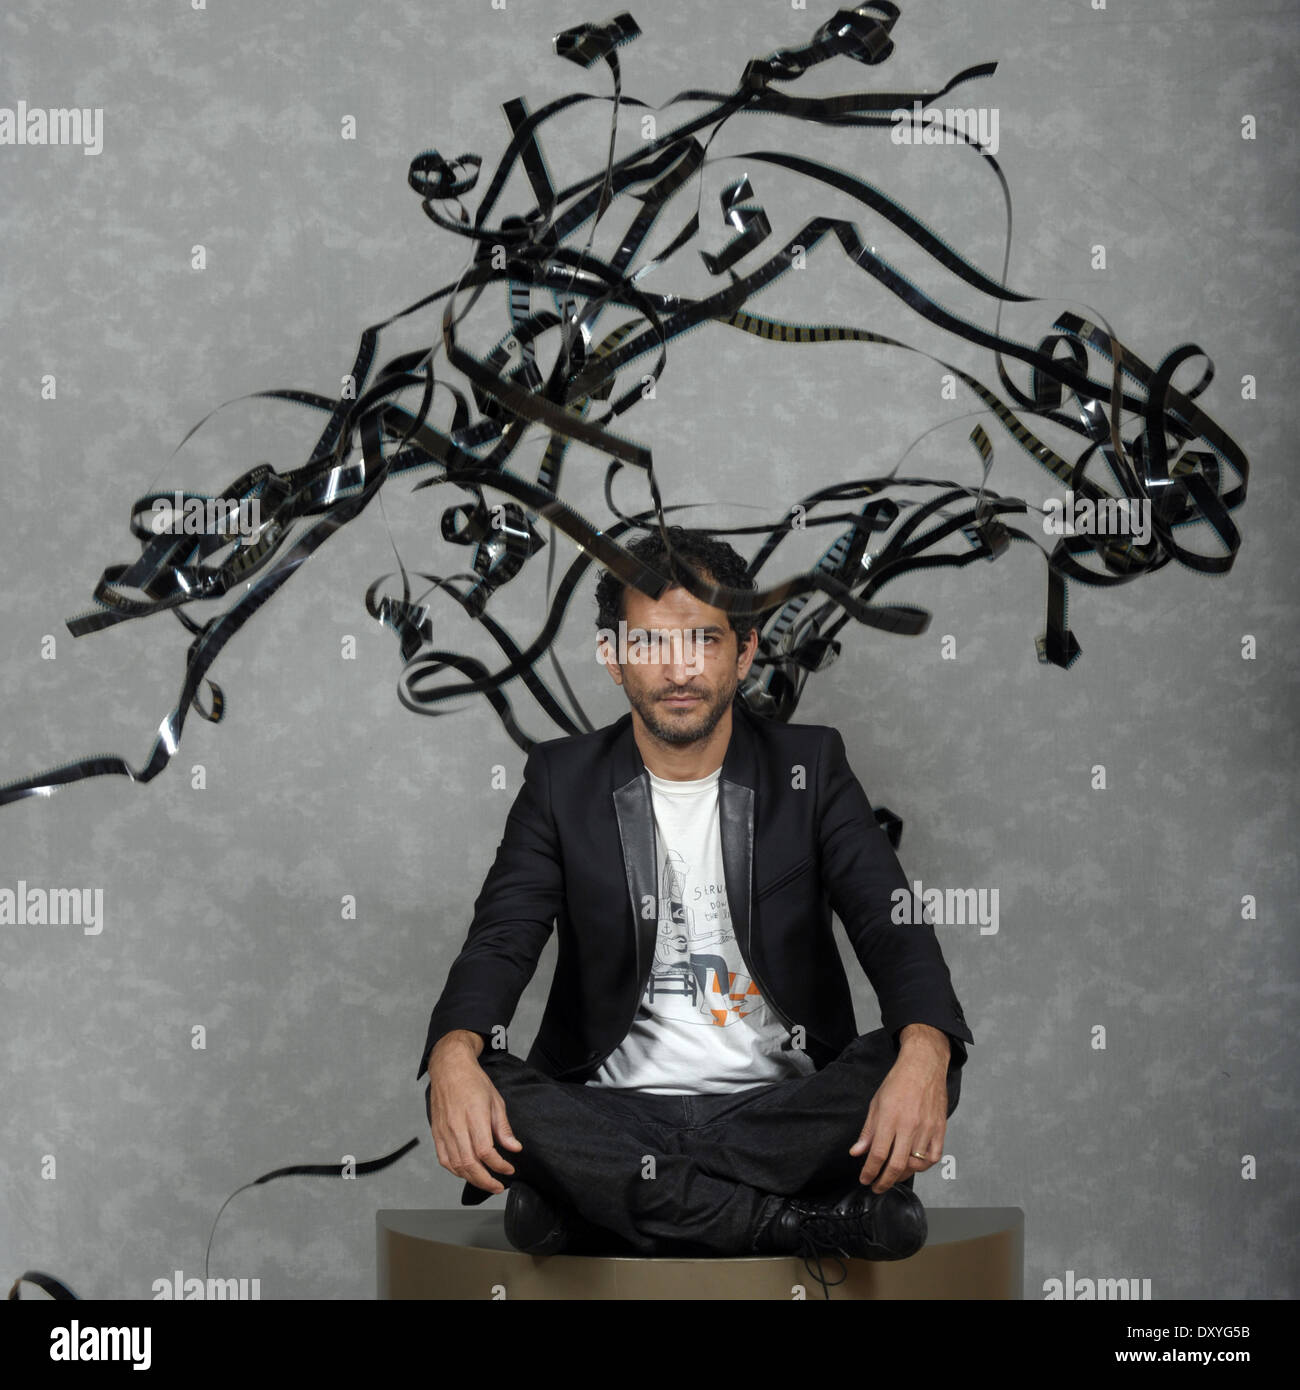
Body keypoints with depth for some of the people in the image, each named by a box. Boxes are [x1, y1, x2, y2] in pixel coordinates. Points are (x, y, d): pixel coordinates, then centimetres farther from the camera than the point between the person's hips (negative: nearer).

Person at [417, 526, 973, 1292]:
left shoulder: (811, 764, 5)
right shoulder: (562, 778, 6)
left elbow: (895, 927, -7)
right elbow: (501, 941, -4)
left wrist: (923, 1056, -31)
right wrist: (455, 1060, -29)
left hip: (779, 1110, 0)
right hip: (616, 1114, 0)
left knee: (914, 1066, -28)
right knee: (482, 1085, -29)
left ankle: (595, 1206, -28)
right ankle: (811, 1225, -30)